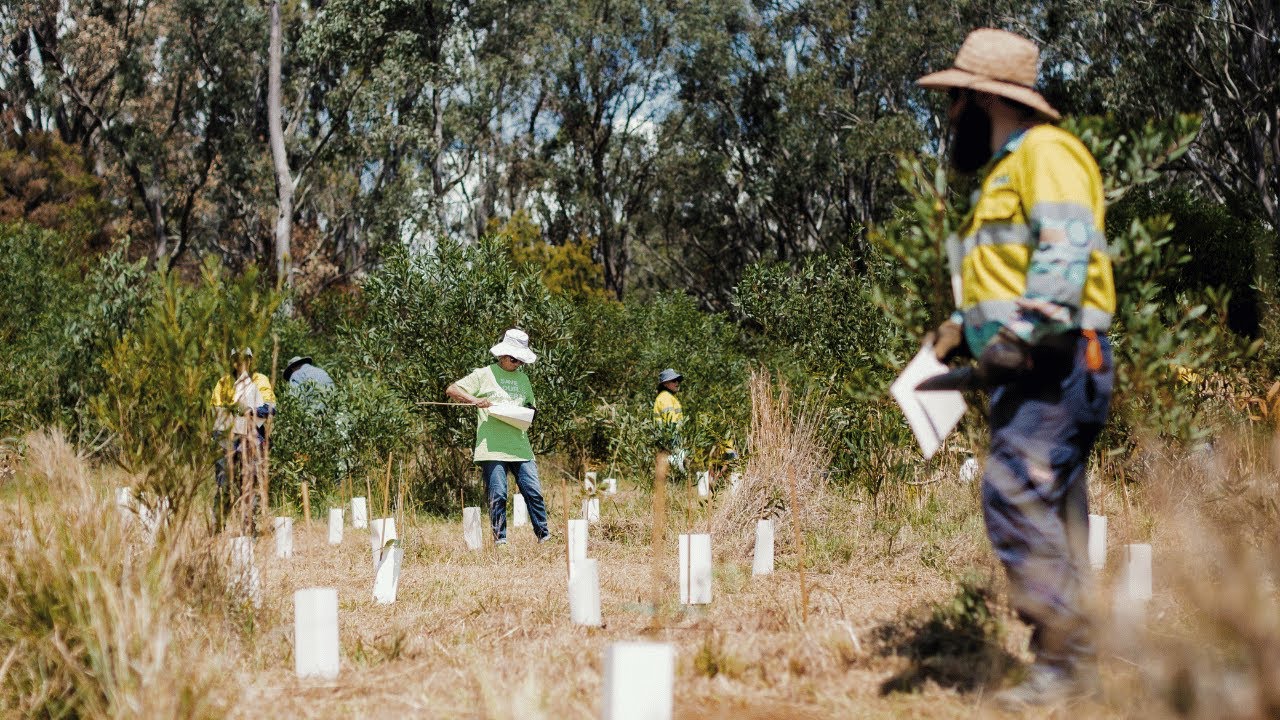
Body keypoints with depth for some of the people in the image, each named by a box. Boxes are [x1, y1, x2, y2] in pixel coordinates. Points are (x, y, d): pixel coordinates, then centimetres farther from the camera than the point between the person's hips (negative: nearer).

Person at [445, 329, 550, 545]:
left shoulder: (523, 379, 19)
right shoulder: (484, 375, 5)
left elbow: (530, 406, 29)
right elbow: (451, 390, 2)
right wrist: (475, 400, -15)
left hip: (520, 447, 4)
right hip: (492, 447, -4)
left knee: (533, 492, -2)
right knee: (497, 495, -4)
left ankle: (544, 535, 5)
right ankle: (500, 539, 4)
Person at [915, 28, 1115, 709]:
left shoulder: (1045, 152, -6)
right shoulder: (1005, 170, 26)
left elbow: (1064, 254, -19)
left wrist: (1021, 338, -26)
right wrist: (962, 327, 15)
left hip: (1054, 365, -10)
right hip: (1026, 373, 10)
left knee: (1015, 495, -19)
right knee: (1050, 512, 7)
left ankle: (1064, 658, -17)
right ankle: (1068, 663, 9)